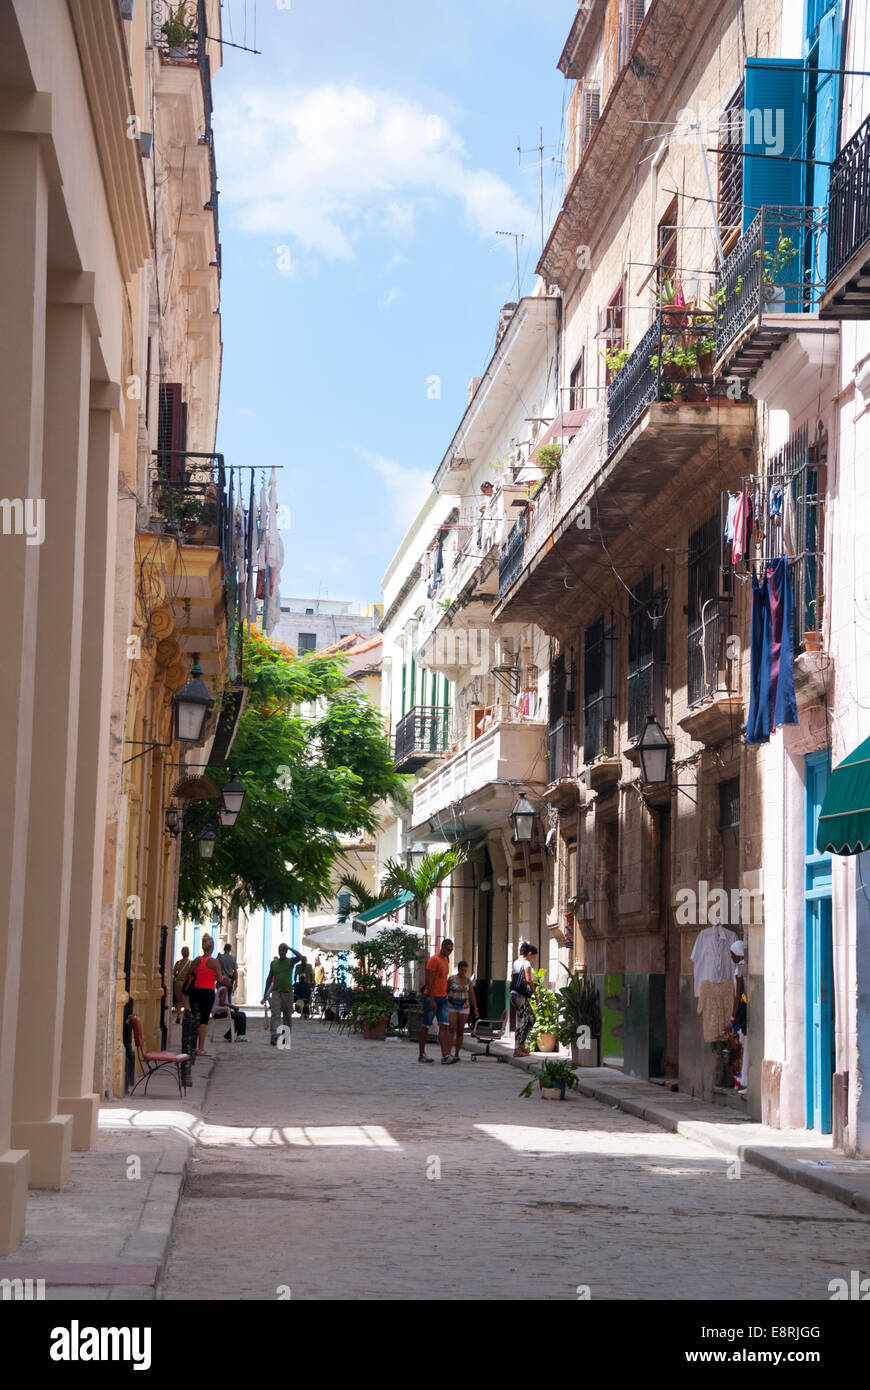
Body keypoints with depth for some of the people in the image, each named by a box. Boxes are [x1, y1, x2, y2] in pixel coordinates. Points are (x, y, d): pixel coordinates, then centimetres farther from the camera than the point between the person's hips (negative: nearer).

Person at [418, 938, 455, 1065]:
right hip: (431, 997, -7)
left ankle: (445, 1056, -15)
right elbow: (429, 981, -17)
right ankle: (422, 1055, 13)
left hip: (443, 998, 7)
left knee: (444, 1026, -6)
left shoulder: (446, 960, 14)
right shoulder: (433, 960, -12)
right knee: (425, 1026, 4)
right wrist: (432, 1000, -22)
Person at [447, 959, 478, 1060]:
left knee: (460, 1031, 1)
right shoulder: (451, 979, -4)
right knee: (451, 1028, -16)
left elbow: (472, 996, 8)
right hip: (451, 1007, -2)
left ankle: (456, 1054, 8)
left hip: (463, 1007, 2)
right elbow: (445, 992, 0)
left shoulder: (468, 981, 3)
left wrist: (475, 1009, 6)